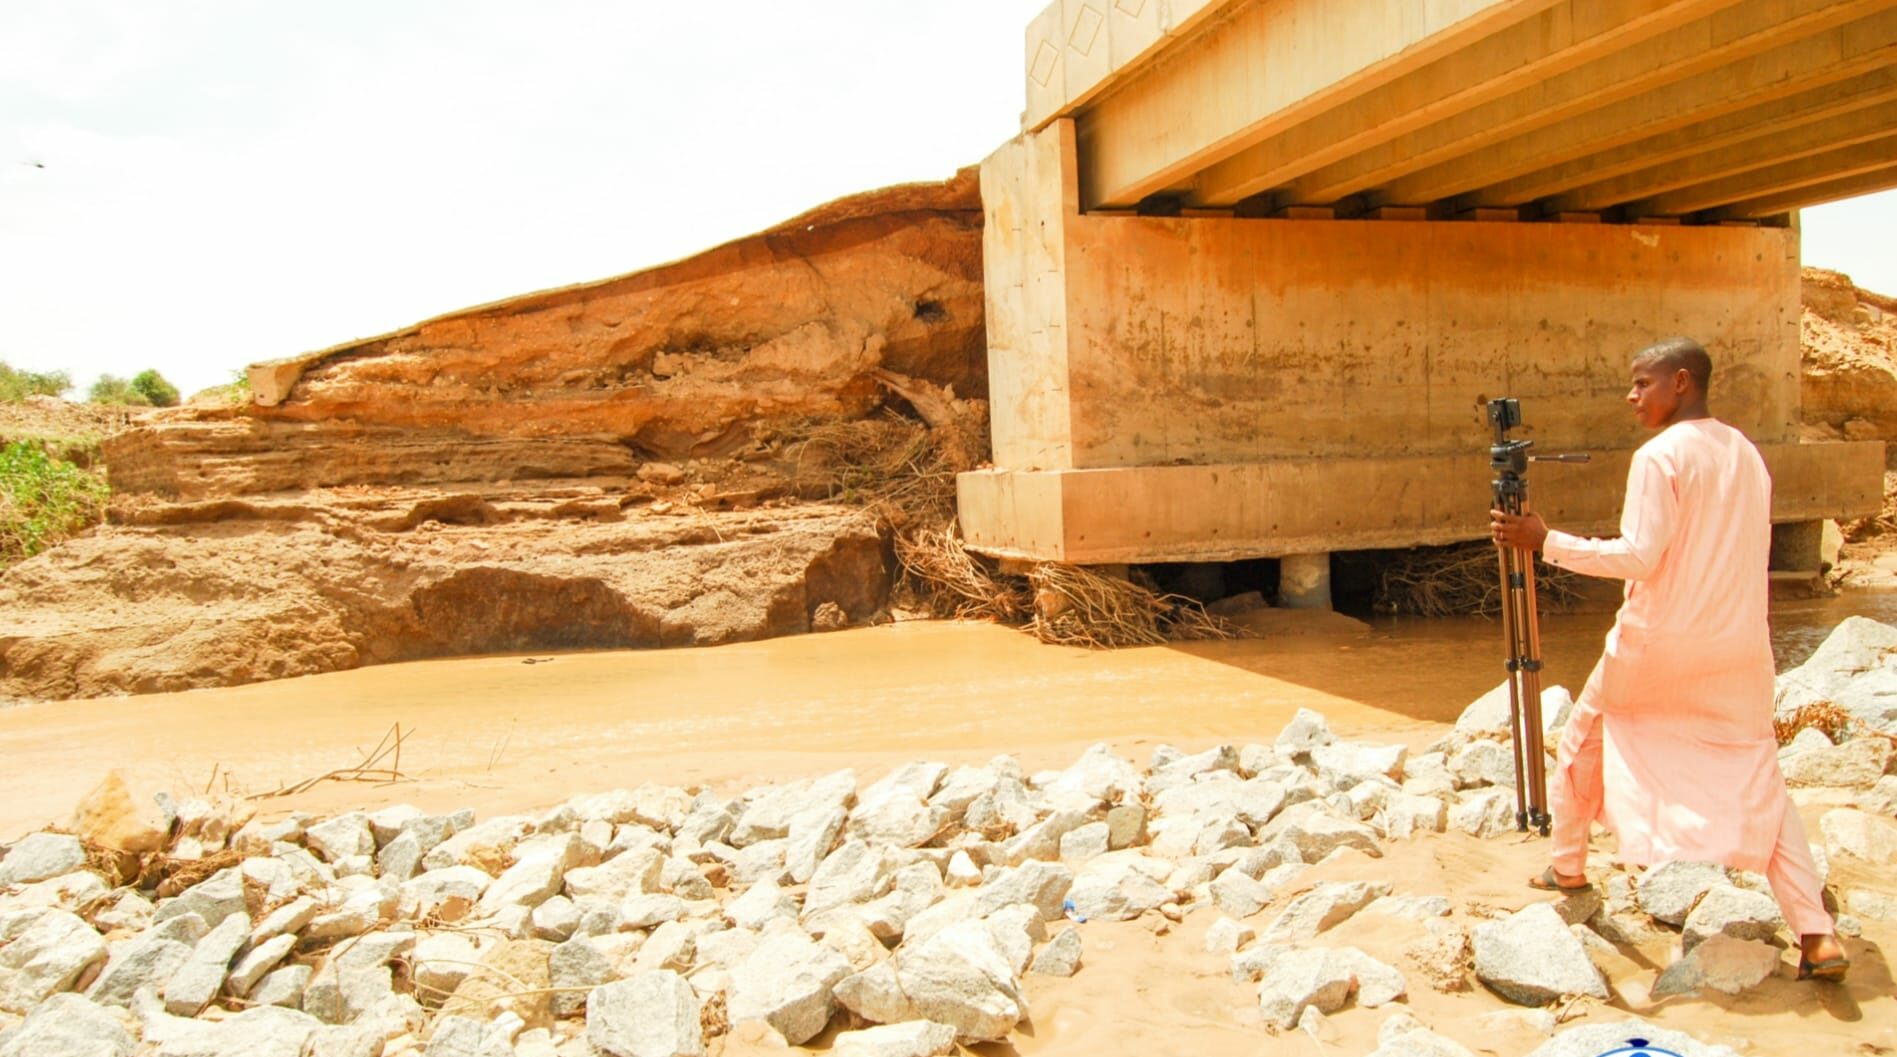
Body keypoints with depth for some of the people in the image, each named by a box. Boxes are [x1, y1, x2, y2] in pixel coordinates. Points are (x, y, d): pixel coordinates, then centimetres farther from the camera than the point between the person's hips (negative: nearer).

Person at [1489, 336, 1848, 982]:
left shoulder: (1660, 456, -12)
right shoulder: (1746, 454, 10)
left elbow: (1639, 557, -19)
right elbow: (1750, 554, 16)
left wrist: (1545, 541, -16)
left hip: (1657, 642, -6)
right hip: (1739, 649, 6)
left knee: (1585, 740, 17)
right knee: (1758, 780, 9)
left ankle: (1567, 866, 29)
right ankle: (1817, 936, 0)